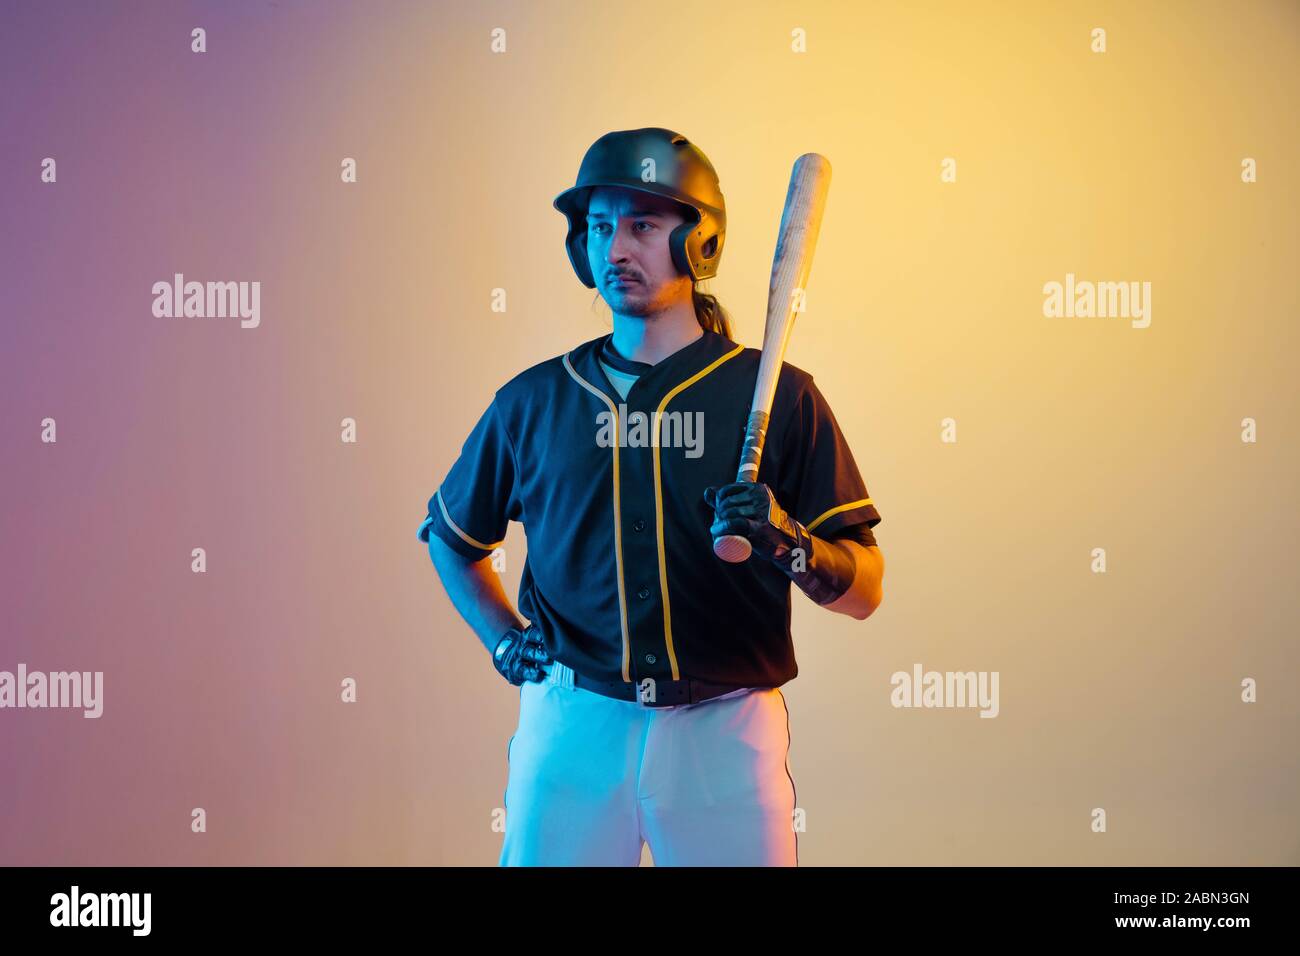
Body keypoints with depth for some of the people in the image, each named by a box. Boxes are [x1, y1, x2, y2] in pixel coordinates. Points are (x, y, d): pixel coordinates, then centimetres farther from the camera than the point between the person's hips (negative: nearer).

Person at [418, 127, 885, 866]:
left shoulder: (778, 395, -1)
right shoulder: (535, 399, 6)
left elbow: (865, 591, -2)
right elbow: (450, 532, 22)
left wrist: (788, 543, -21)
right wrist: (504, 639, 9)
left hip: (726, 730, -1)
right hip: (571, 727, 2)